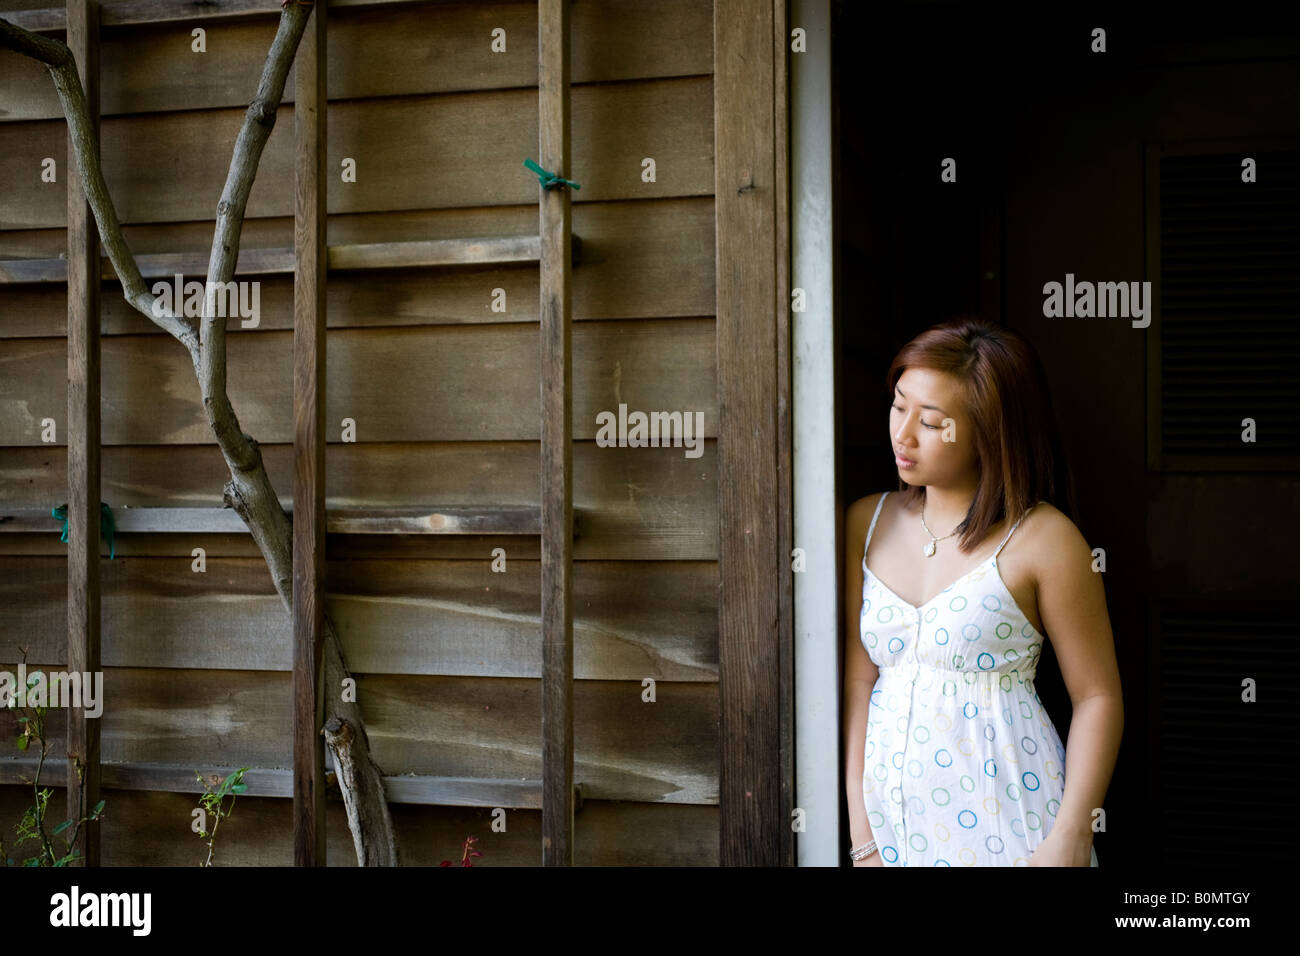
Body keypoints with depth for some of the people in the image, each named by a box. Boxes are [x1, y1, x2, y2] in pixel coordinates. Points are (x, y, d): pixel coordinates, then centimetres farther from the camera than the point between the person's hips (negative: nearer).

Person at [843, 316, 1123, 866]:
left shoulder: (1043, 540, -9)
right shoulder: (866, 523, 4)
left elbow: (1098, 697, -7)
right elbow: (859, 679, 1)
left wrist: (1069, 841, -13)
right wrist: (862, 830, -3)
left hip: (1004, 823, -3)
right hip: (892, 814, 4)